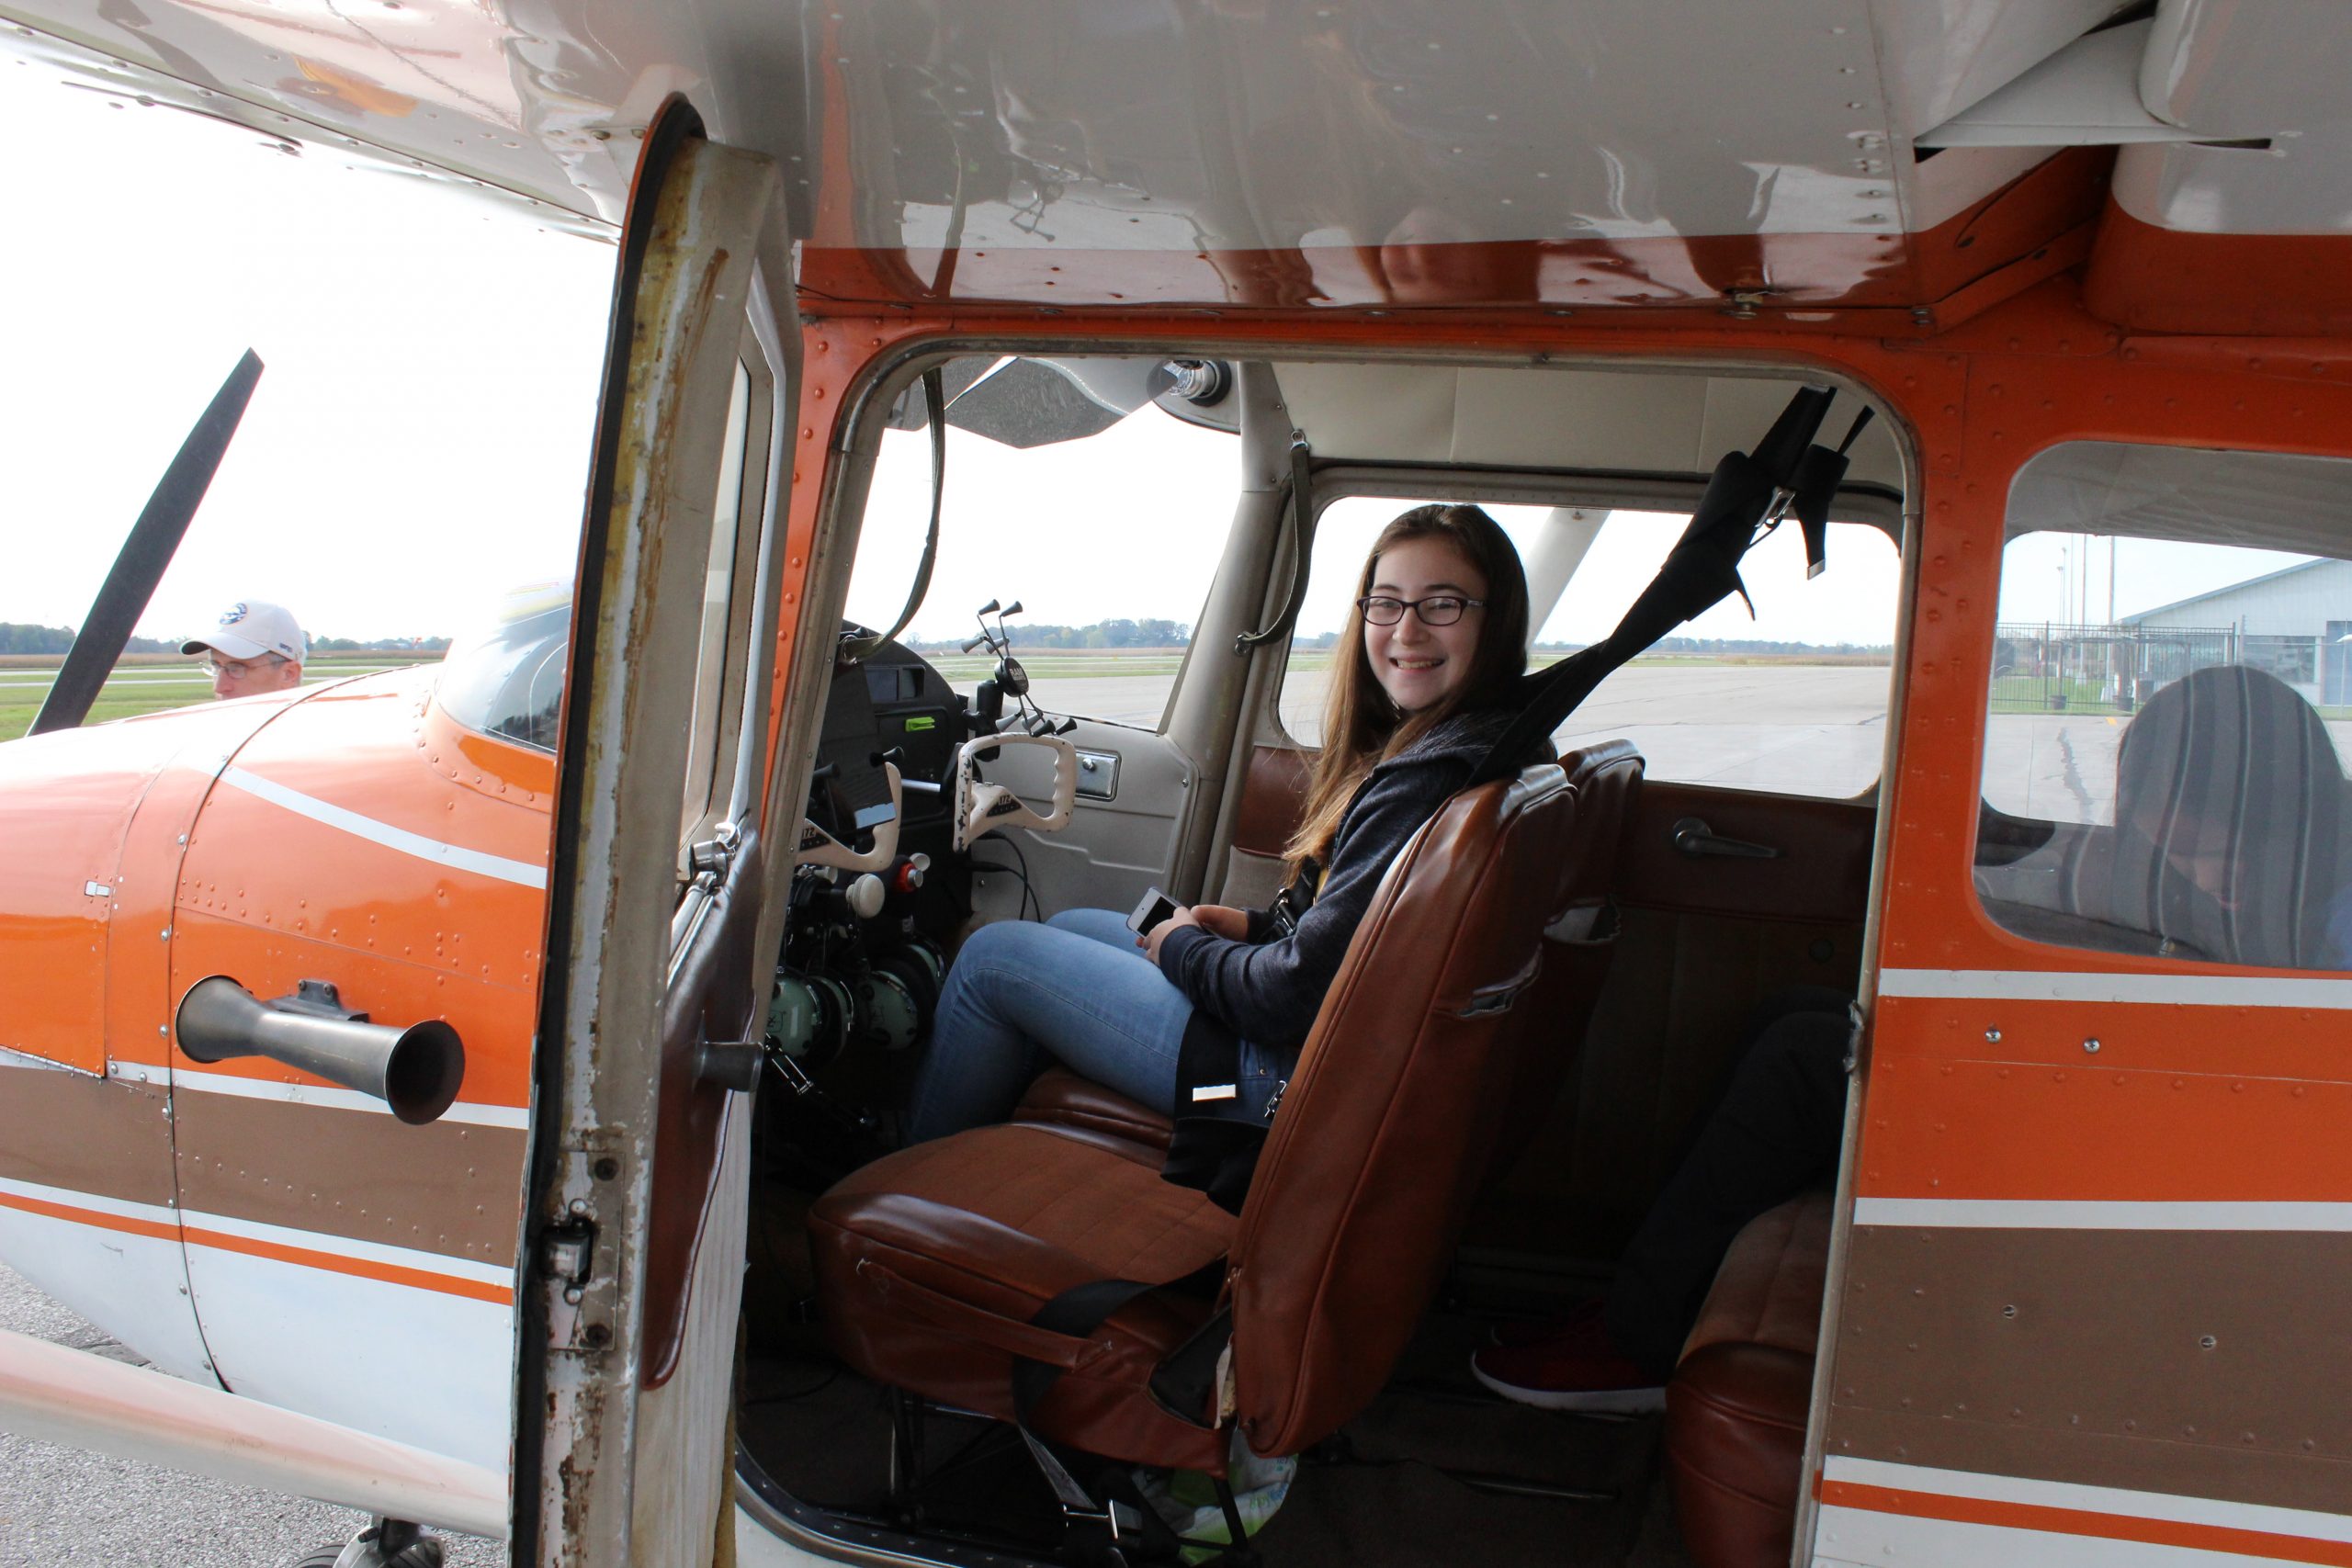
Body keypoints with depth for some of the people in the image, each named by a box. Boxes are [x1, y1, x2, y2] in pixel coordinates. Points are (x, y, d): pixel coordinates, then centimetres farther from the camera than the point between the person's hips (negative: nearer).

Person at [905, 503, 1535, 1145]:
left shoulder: (1433, 778, -26)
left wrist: (1182, 947, -7)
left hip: (1295, 1080, -10)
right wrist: (1255, 927, 5)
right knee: (1070, 926, 23)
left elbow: (1296, 996, -26)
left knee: (993, 955, 0)